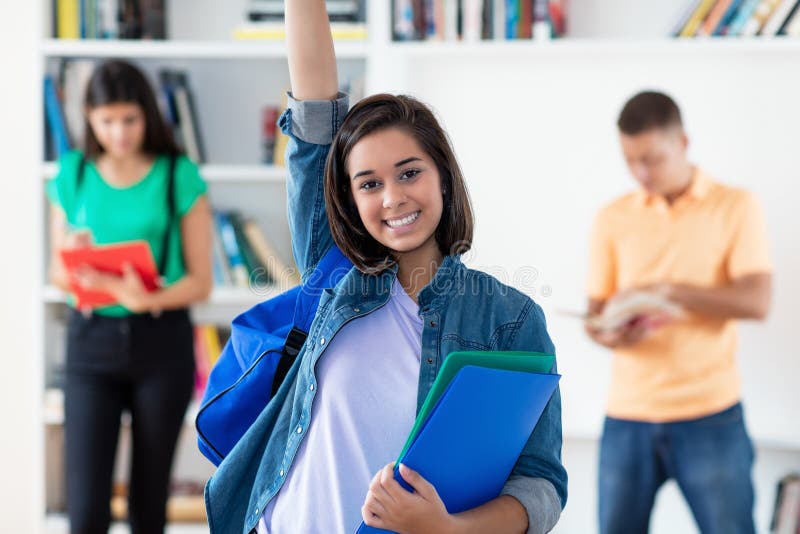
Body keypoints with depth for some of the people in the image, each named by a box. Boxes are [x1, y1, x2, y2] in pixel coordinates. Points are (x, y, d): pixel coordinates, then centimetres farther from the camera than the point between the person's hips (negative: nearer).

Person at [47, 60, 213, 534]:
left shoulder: (179, 177, -4)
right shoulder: (73, 175, 3)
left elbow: (200, 281, -5)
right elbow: (57, 272, 9)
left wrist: (147, 299, -25)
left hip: (162, 343, -1)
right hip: (92, 341, 1)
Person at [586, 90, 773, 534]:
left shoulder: (735, 207, 2)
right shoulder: (613, 218, 9)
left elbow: (756, 301, -9)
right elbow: (595, 313, 9)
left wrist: (667, 289, -18)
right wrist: (610, 334, -15)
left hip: (710, 417, -2)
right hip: (627, 418, 2)